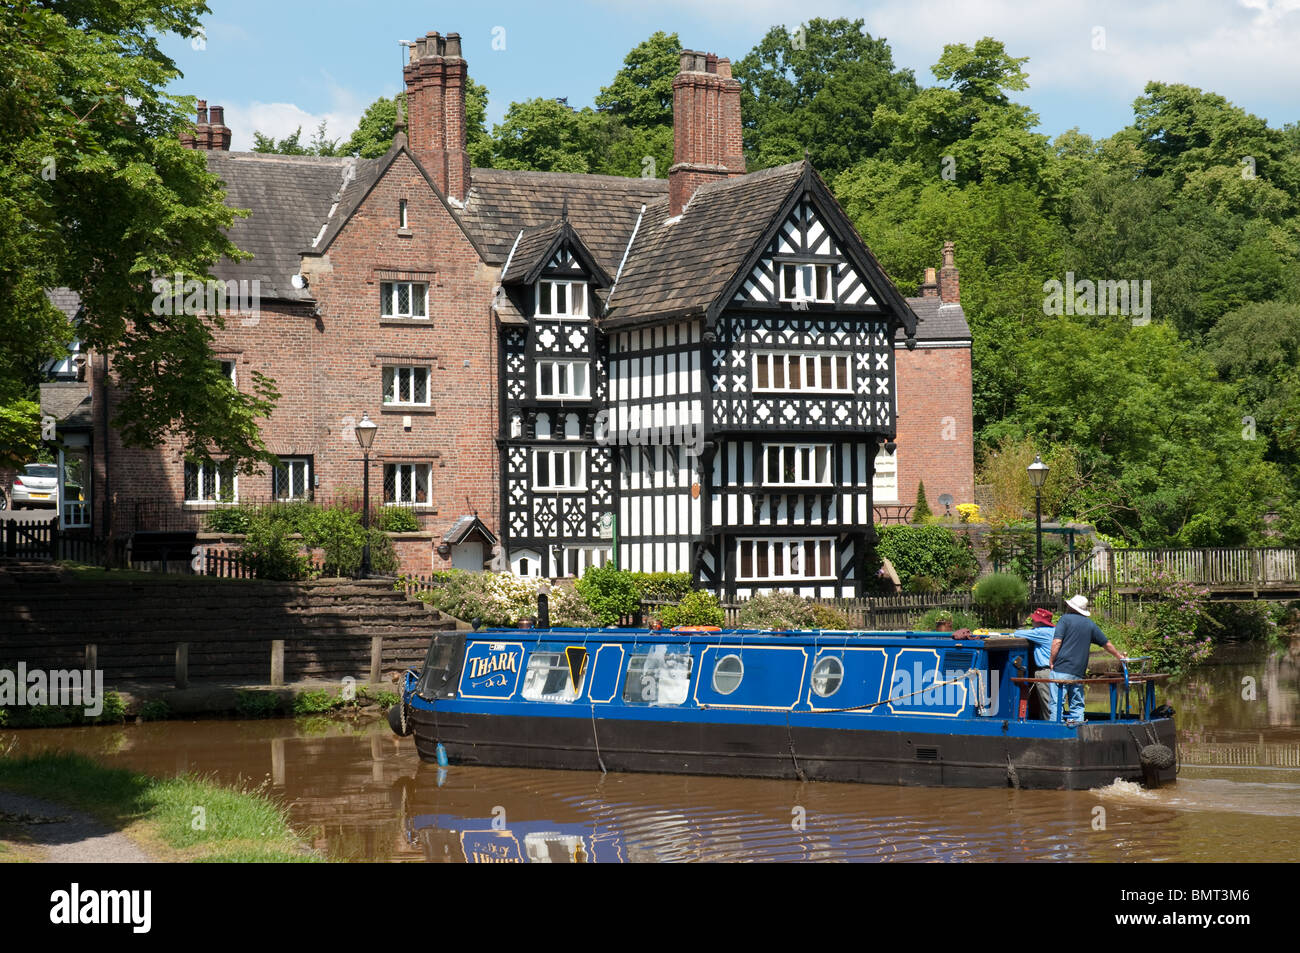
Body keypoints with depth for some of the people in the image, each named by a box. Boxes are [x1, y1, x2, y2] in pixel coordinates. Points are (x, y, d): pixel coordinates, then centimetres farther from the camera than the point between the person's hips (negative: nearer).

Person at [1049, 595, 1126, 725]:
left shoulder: (1065, 619, 1)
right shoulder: (1090, 624, 15)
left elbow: (1057, 642, -11)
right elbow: (1107, 644, 22)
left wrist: (1051, 661, -3)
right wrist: (1120, 657, 37)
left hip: (1061, 669, -5)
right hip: (1078, 672, 5)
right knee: (1077, 705, 11)